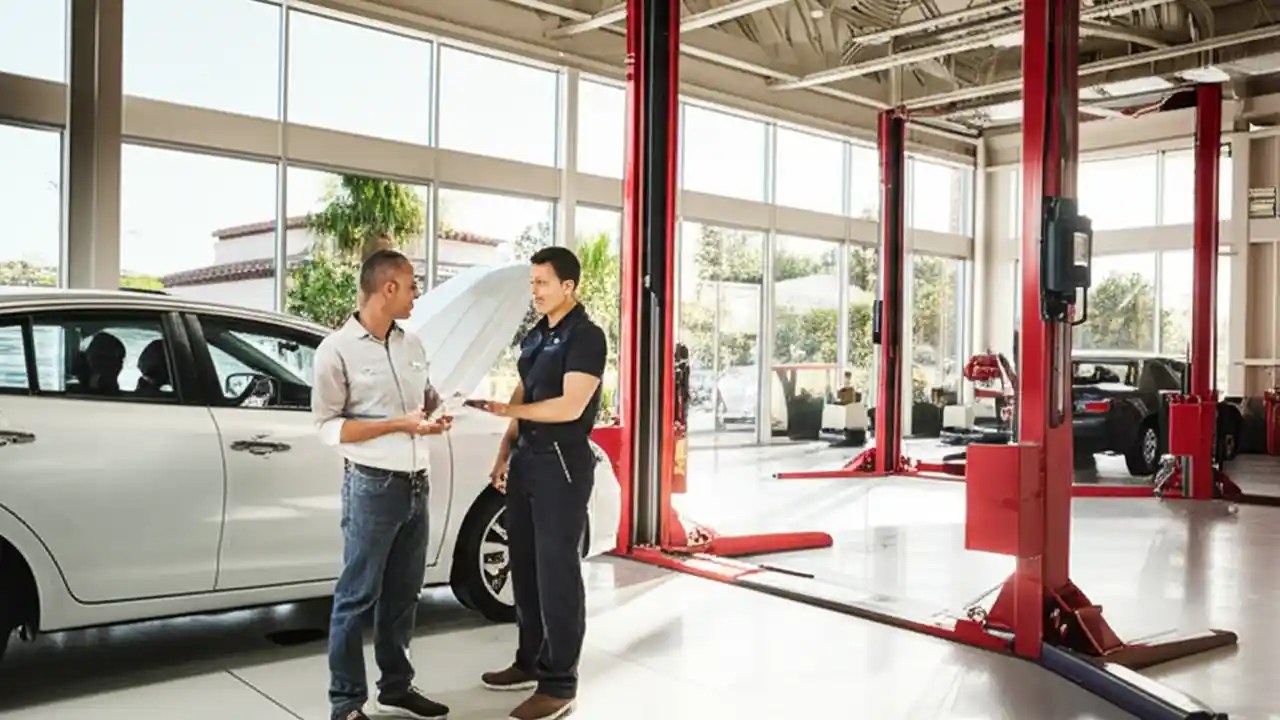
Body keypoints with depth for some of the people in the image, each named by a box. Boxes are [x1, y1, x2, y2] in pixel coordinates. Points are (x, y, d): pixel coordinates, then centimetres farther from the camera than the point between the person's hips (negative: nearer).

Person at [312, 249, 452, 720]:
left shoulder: (412, 344, 10)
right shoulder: (337, 349, -9)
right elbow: (328, 427, -11)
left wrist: (439, 413, -4)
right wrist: (400, 424, -19)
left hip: (416, 485, 7)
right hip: (372, 487, -6)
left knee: (403, 594, 15)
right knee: (357, 597, 2)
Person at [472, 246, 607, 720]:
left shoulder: (586, 336, -11)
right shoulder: (535, 336, 14)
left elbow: (570, 407, -20)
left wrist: (506, 410, -18)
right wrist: (504, 452, 12)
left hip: (563, 463, -8)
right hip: (526, 459, 8)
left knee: (557, 571, -3)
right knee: (524, 566, 13)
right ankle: (531, 662, 27)